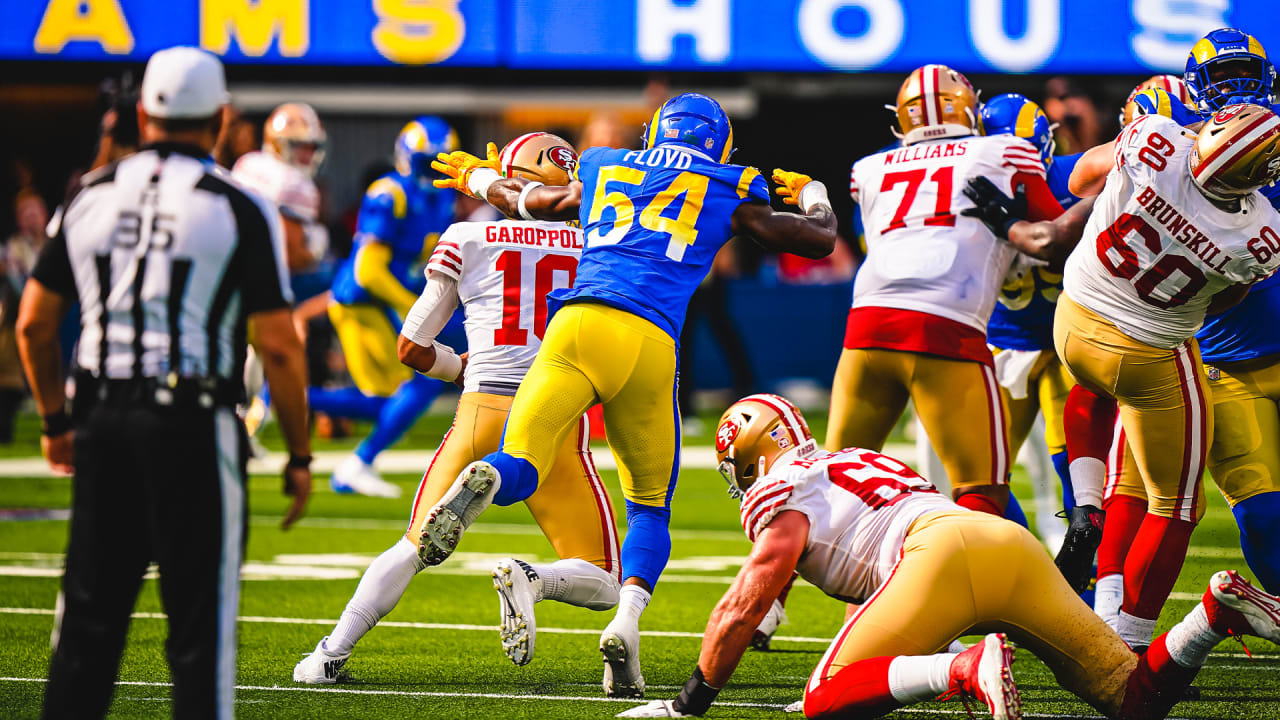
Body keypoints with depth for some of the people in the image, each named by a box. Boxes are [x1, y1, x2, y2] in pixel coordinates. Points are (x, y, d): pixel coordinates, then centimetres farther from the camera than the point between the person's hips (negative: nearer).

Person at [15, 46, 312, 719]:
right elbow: (278, 346, -7)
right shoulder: (238, 210, -5)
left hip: (103, 418, 4)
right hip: (192, 425, -4)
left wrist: (56, 421, 24)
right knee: (199, 621, 1)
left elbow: (33, 324, 12)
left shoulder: (91, 197, 8)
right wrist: (298, 454, 3)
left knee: (90, 613, 12)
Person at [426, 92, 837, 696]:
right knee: (650, 504, 15)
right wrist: (811, 195, 50)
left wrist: (481, 179, 64)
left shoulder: (602, 172, 26)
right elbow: (821, 241, 28)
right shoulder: (728, 195, 20)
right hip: (647, 343, -1)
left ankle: (480, 484, -43)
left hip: (576, 324, 1)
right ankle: (627, 621, -9)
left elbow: (523, 200, 42)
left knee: (518, 471, -5)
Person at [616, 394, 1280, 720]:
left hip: (945, 549, -8)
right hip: (1013, 542, 8)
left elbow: (744, 605, 9)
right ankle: (1218, 610, -11)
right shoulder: (862, 463, 39)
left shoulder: (783, 489, 14)